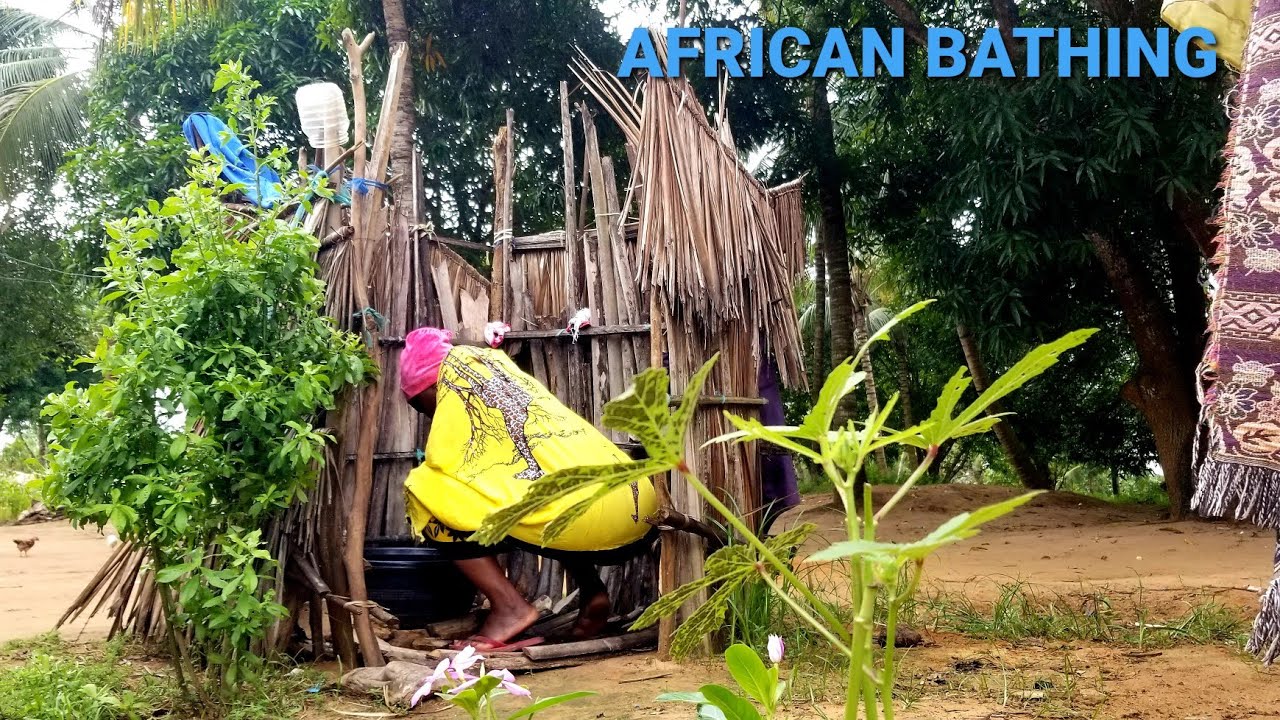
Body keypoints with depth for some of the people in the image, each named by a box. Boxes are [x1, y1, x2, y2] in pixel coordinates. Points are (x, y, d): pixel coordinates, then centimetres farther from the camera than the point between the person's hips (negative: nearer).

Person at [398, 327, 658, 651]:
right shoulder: (496, 363, 31)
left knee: (425, 489, 5)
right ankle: (592, 591, 19)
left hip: (579, 510, -8)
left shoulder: (456, 362, 11)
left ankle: (509, 605, -3)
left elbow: (444, 459, 2)